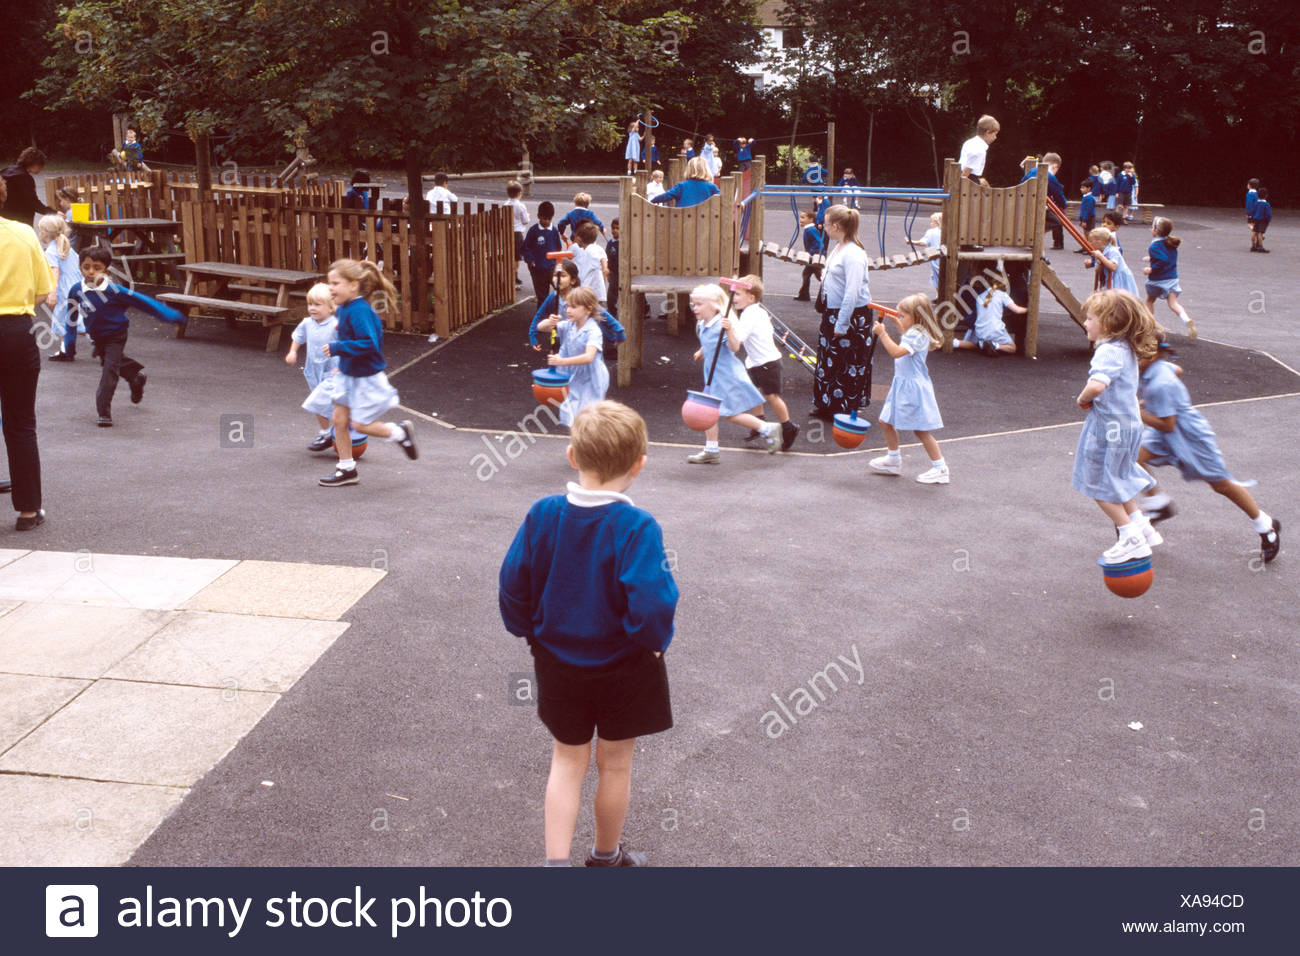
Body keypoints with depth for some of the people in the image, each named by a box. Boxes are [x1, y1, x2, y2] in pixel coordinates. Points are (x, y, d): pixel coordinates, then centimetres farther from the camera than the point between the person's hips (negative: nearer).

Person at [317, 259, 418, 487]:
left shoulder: (359, 311, -25)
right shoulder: (345, 308, 4)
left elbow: (369, 343, -33)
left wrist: (337, 348, -30)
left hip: (367, 379, -10)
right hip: (349, 375, 10)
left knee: (360, 424, -2)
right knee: (339, 418, 10)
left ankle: (400, 433, 23)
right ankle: (346, 469, 21)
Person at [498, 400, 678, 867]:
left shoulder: (542, 515, -12)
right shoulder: (637, 529, -24)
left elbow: (512, 585, -5)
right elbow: (651, 606, -28)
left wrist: (530, 633, 11)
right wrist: (656, 640, -7)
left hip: (558, 664, 3)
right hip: (624, 669, -3)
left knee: (567, 760, 18)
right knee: (615, 764, 17)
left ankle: (556, 860, 11)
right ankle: (606, 857, 36)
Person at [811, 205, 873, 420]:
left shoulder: (853, 254, -22)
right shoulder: (837, 248, 7)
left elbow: (852, 293, -25)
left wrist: (842, 324, -24)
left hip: (852, 316, -10)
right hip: (832, 313, 10)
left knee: (849, 365, 2)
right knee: (829, 360, 17)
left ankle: (846, 410, 12)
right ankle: (828, 405, 29)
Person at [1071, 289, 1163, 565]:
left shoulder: (1109, 351, -23)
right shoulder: (1126, 349, 8)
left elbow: (1097, 385, -39)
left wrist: (1083, 399, -18)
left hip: (1110, 426, -10)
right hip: (1128, 421, 10)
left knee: (1099, 484, 3)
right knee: (1116, 480, 23)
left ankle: (1131, 538, 7)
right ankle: (1142, 527, 28)